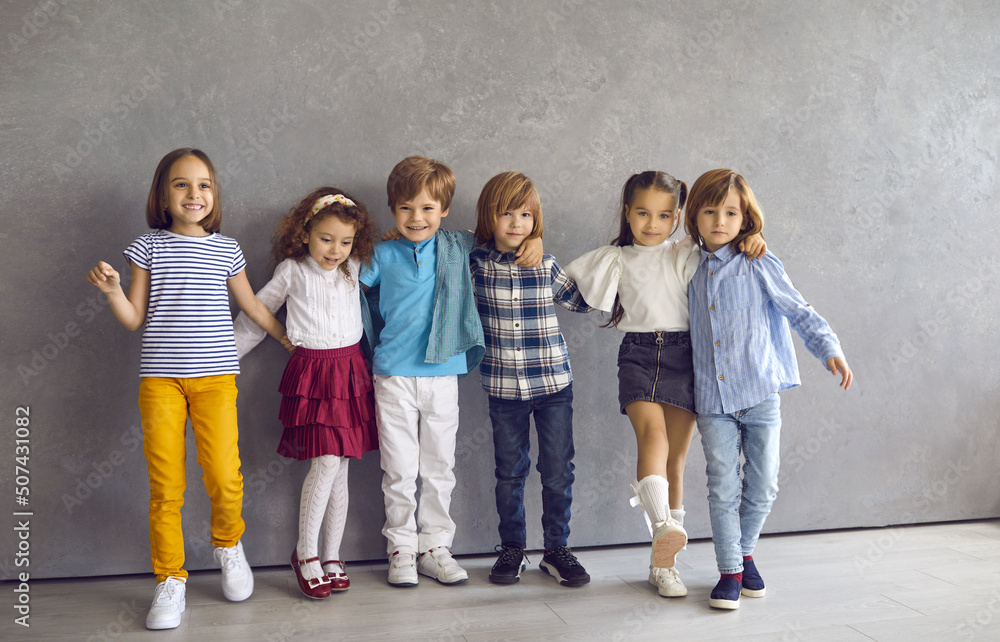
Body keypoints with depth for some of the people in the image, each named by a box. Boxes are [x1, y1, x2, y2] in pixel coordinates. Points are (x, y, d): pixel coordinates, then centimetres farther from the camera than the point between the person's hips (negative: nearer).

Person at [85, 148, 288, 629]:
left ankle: (228, 545, 22)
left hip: (215, 376, 0)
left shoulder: (226, 250, 9)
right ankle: (170, 580, 16)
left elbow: (252, 306, 20)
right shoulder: (148, 247, 6)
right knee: (165, 485, -1)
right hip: (160, 378, 0)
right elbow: (135, 319, 7)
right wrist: (112, 290, -10)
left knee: (223, 477, -10)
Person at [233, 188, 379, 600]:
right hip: (311, 372, -4)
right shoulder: (292, 271, -1)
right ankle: (305, 554, 2)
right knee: (326, 463, -14)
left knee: (340, 470, 7)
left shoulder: (355, 269, 7)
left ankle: (332, 557, 17)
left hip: (350, 372, 4)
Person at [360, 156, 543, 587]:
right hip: (393, 376, -1)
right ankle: (401, 548, 19)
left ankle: (435, 546, 23)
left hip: (442, 374, 1)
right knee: (400, 469, 4)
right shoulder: (383, 255, 1)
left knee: (439, 467, 9)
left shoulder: (458, 248, 5)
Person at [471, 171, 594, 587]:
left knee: (558, 472, 6)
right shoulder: (475, 263, -3)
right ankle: (512, 549, 26)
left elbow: (580, 300, 14)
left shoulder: (548, 266, 0)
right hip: (503, 388, 0)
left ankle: (557, 549, 22)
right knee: (510, 472, 11)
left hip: (553, 383, 1)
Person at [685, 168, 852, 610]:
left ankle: (745, 553, 30)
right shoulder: (693, 271, 9)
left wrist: (830, 349, -11)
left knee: (762, 486, 6)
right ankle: (730, 571, 14)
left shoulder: (759, 266, -2)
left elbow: (799, 312, 0)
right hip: (713, 400, 2)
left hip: (760, 394, -2)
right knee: (723, 488, 1)